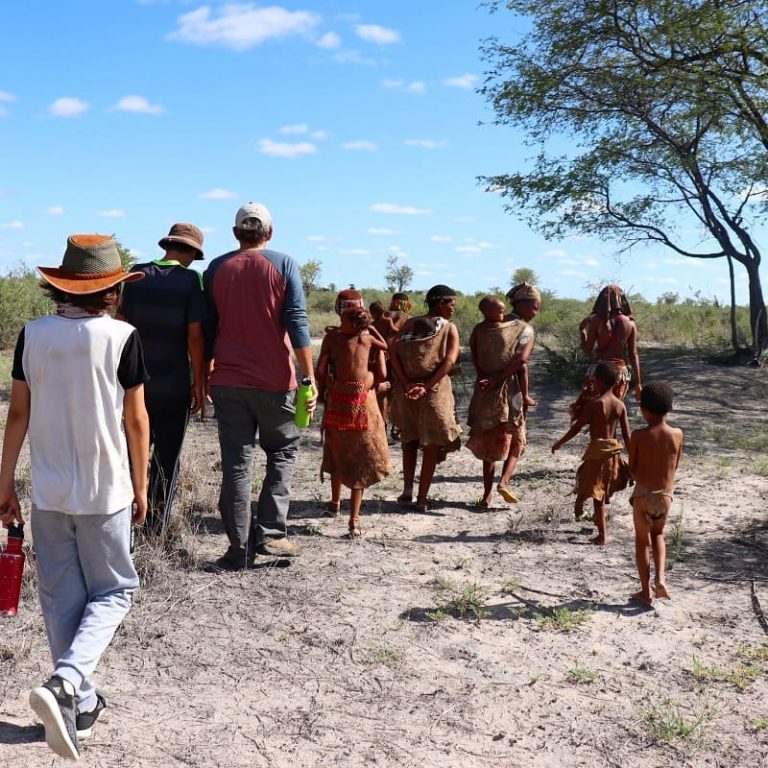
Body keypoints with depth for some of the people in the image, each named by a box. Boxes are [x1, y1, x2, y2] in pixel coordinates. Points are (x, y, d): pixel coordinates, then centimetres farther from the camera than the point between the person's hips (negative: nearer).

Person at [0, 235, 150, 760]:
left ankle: (81, 705, 22)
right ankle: (65, 682, -9)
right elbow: (136, 421, -6)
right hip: (105, 491, -3)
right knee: (113, 591, 11)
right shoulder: (121, 337, -10)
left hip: (48, 491, 3)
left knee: (61, 597, 14)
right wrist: (141, 486, 6)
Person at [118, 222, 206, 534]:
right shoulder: (190, 279, -8)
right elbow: (194, 336, -11)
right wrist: (198, 384, -4)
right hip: (174, 385, -3)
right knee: (167, 458, 7)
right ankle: (156, 529, 10)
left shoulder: (138, 274, 3)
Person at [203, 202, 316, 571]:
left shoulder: (216, 269, 6)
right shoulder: (284, 264, -2)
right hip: (274, 381, -2)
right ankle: (270, 531, 4)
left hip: (228, 381, 2)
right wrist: (310, 378, -8)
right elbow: (297, 323, -9)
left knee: (236, 463, 6)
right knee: (282, 451, 15)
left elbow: (207, 329, 8)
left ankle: (240, 549, 6)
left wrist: (203, 378, 16)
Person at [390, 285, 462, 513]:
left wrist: (407, 383, -9)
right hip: (435, 390, -3)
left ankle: (407, 489, 11)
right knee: (432, 443, 8)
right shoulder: (449, 328, -3)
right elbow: (450, 360, -16)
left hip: (407, 389, 3)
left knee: (409, 439, 20)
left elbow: (393, 352, -5)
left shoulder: (410, 323, 6)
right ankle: (421, 498, 9)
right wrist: (427, 387, -18)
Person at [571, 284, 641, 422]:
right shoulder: (630, 323, 1)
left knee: (582, 411, 7)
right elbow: (633, 355, 1)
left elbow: (588, 351, -2)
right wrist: (638, 382, 5)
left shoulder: (596, 320, -5)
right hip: (620, 372, 3)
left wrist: (581, 330, 13)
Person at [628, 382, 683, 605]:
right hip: (666, 495, 3)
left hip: (643, 495, -3)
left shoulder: (638, 435, -13)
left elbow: (632, 469, -4)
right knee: (657, 535, 26)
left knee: (642, 539, 14)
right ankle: (660, 578, 8)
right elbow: (675, 467, 7)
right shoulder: (677, 434, -4)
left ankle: (646, 591, 18)